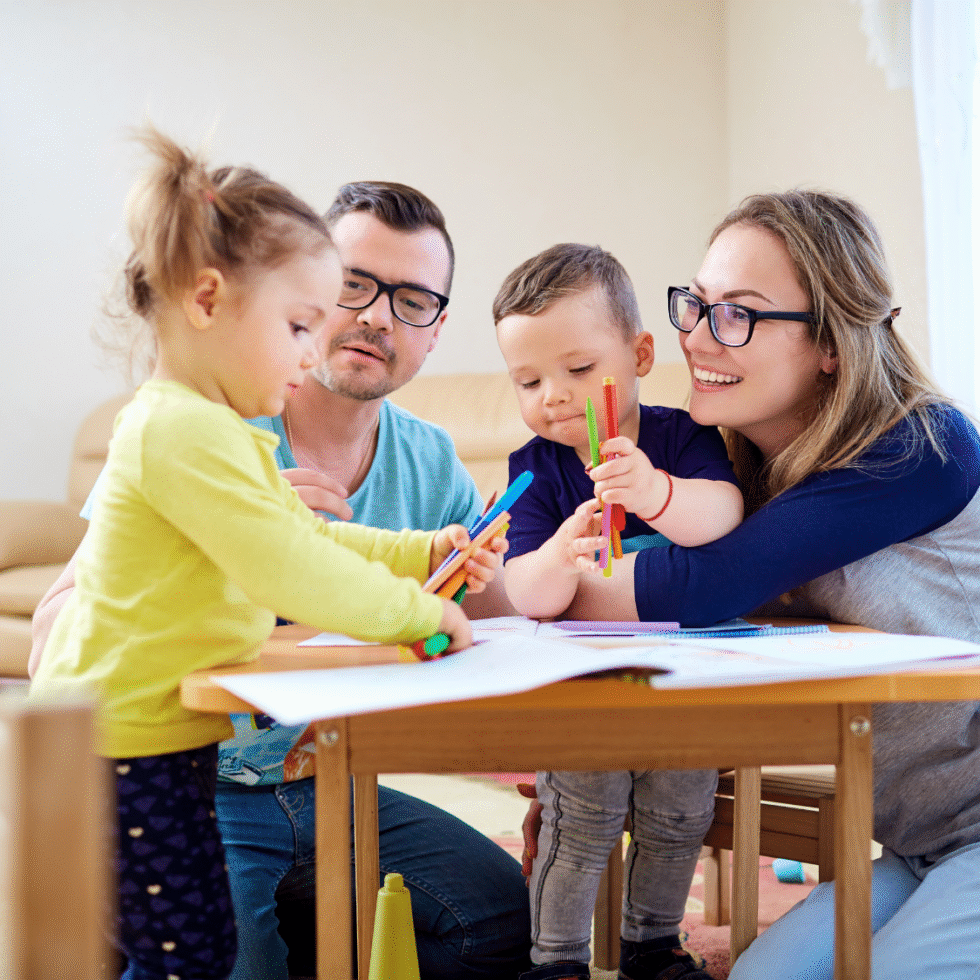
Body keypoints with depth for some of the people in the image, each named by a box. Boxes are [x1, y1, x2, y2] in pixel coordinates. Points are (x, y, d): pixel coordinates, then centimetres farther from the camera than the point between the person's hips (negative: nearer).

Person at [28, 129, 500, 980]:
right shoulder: (187, 431, -22)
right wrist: (417, 611, -16)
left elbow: (306, 536, 20)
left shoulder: (218, 430, 14)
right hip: (128, 747, -11)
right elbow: (290, 572, -28)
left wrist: (422, 553, 9)